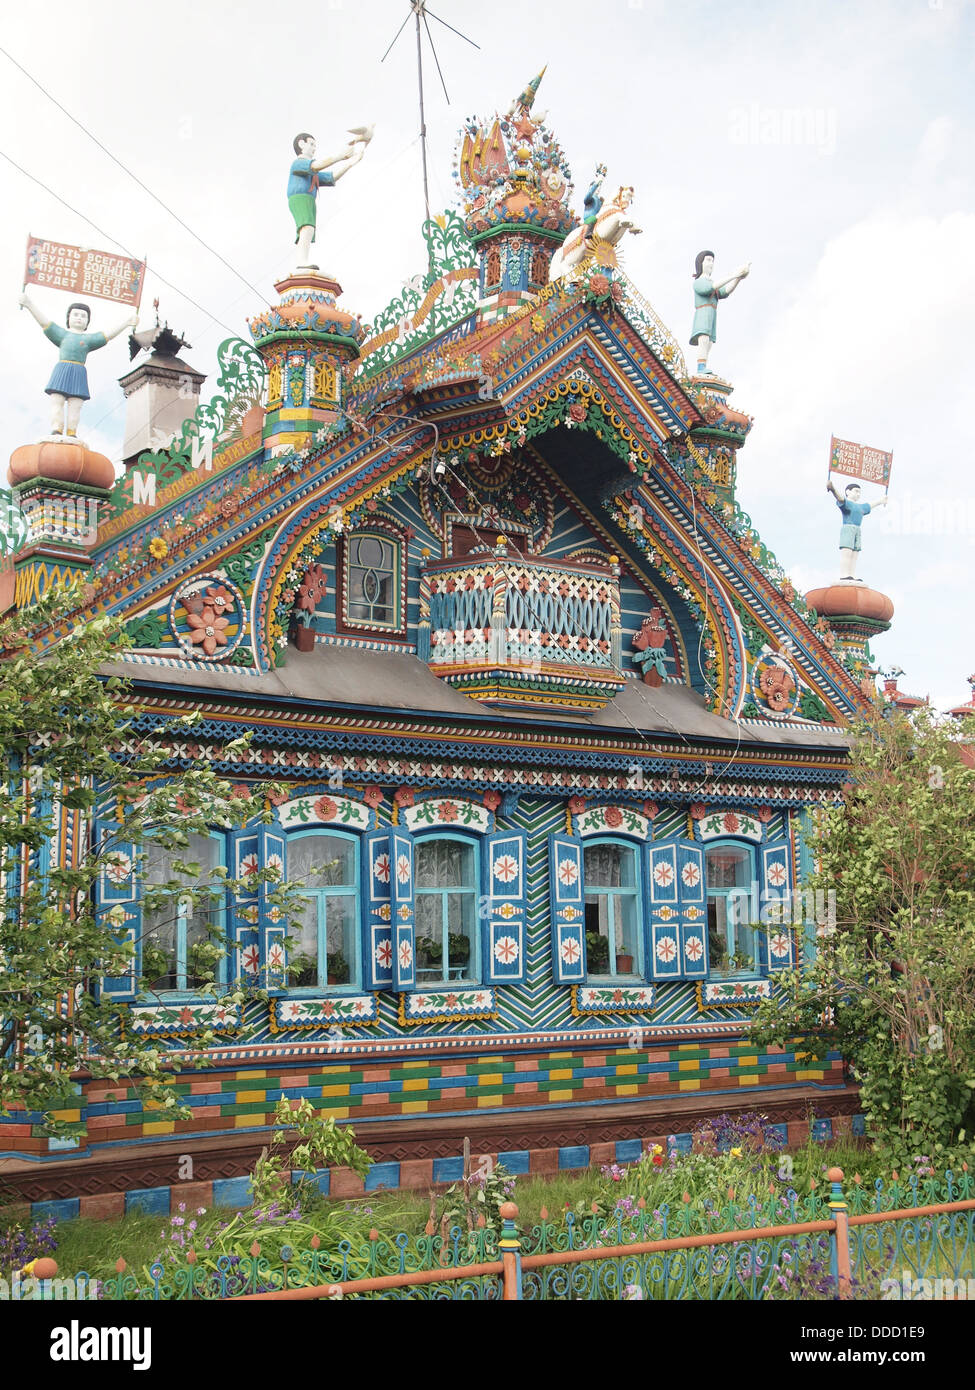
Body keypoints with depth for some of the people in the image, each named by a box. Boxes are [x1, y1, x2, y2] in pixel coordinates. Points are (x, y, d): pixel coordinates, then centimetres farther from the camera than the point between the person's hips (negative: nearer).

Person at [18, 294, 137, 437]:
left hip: (79, 373, 0)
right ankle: (56, 432, -18)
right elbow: (44, 322, 12)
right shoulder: (62, 334, 19)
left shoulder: (89, 338, 19)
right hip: (61, 371, 0)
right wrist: (29, 304, 1)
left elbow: (109, 335, 10)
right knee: (57, 402, -11)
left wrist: (126, 323, -1)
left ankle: (72, 435, -13)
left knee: (75, 405, -7)